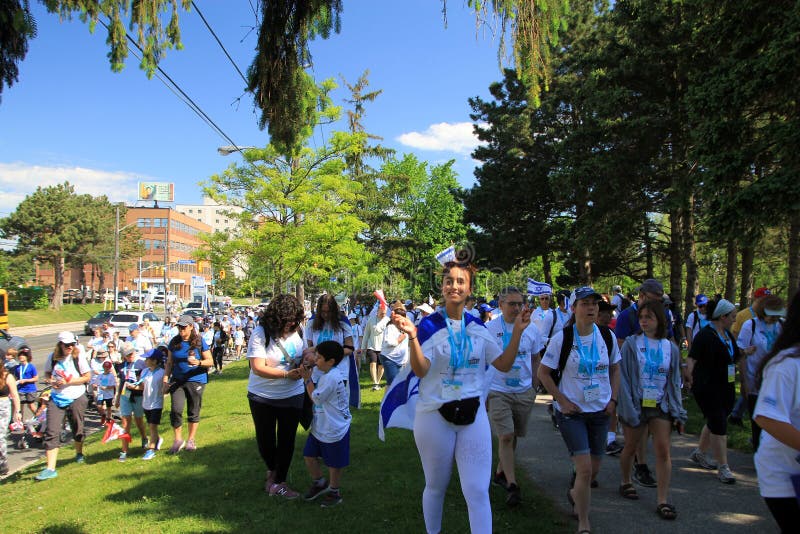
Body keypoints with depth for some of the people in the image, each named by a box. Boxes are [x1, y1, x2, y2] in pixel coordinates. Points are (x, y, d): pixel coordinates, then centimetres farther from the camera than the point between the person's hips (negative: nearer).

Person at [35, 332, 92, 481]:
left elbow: (87, 377, -7)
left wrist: (68, 381, -16)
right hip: (56, 398, 2)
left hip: (76, 398, -1)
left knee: (77, 429, 13)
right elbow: (47, 374, 13)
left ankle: (79, 454, 42)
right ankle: (50, 469, -5)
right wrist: (51, 381, -8)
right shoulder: (53, 357, -1)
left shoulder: (78, 358, -8)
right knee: (51, 432, -7)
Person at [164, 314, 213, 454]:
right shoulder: (174, 342, 5)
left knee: (193, 412, 7)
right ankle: (178, 440, 7)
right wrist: (166, 378, 3)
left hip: (196, 381, -2)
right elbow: (169, 362, 13)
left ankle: (191, 440, 23)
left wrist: (198, 362, -23)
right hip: (177, 381, 2)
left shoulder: (199, 342, -5)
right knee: (176, 410, -11)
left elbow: (210, 361, -4)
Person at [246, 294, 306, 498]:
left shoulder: (294, 332, -3)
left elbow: (301, 356, 13)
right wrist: (287, 375, -27)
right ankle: (272, 470, 43)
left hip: (292, 396, 3)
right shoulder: (260, 334, -18)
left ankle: (279, 481, 21)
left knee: (287, 440, 7)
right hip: (262, 397, -3)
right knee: (265, 439, 15)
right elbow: (258, 368, -22)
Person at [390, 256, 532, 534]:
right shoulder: (429, 325, -9)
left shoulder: (477, 327, 3)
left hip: (473, 415, 2)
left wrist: (517, 332, -6)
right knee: (436, 487, 16)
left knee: (478, 492, -3)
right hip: (434, 416, -2)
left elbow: (504, 364, 4)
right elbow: (420, 370, -19)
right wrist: (412, 336, -34)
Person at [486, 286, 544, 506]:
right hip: (498, 391, -3)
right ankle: (512, 485, -3)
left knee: (512, 436, 15)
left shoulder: (531, 329, 1)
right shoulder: (489, 329, -8)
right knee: (505, 436, -10)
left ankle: (501, 472, 35)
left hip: (524, 391, 4)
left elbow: (536, 359, 13)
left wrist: (534, 386, 10)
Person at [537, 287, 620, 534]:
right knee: (584, 469, -12)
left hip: (600, 411, 5)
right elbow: (543, 373, -7)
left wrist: (613, 399, 2)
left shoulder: (608, 336, -1)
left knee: (594, 469, 15)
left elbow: (615, 368, 13)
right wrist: (562, 400, -12)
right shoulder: (562, 338, -13)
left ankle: (574, 494, 47)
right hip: (571, 412, -4)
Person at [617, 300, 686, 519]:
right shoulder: (631, 343, -7)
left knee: (663, 450, -5)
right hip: (636, 404, -2)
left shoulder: (671, 348, 2)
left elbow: (674, 381, 8)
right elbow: (623, 377, -9)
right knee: (631, 448, 12)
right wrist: (628, 408, -15)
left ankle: (662, 501, 2)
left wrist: (678, 410, 3)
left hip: (661, 405, 2)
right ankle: (626, 483, 35)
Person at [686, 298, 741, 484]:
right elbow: (692, 359, -20)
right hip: (707, 388, -9)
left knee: (714, 422, 18)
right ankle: (723, 467, 2)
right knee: (719, 425, -6)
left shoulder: (728, 334, 12)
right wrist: (691, 378, -29)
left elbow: (734, 358, 26)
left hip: (725, 387, 9)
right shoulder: (705, 335, -16)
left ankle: (700, 453, 35)